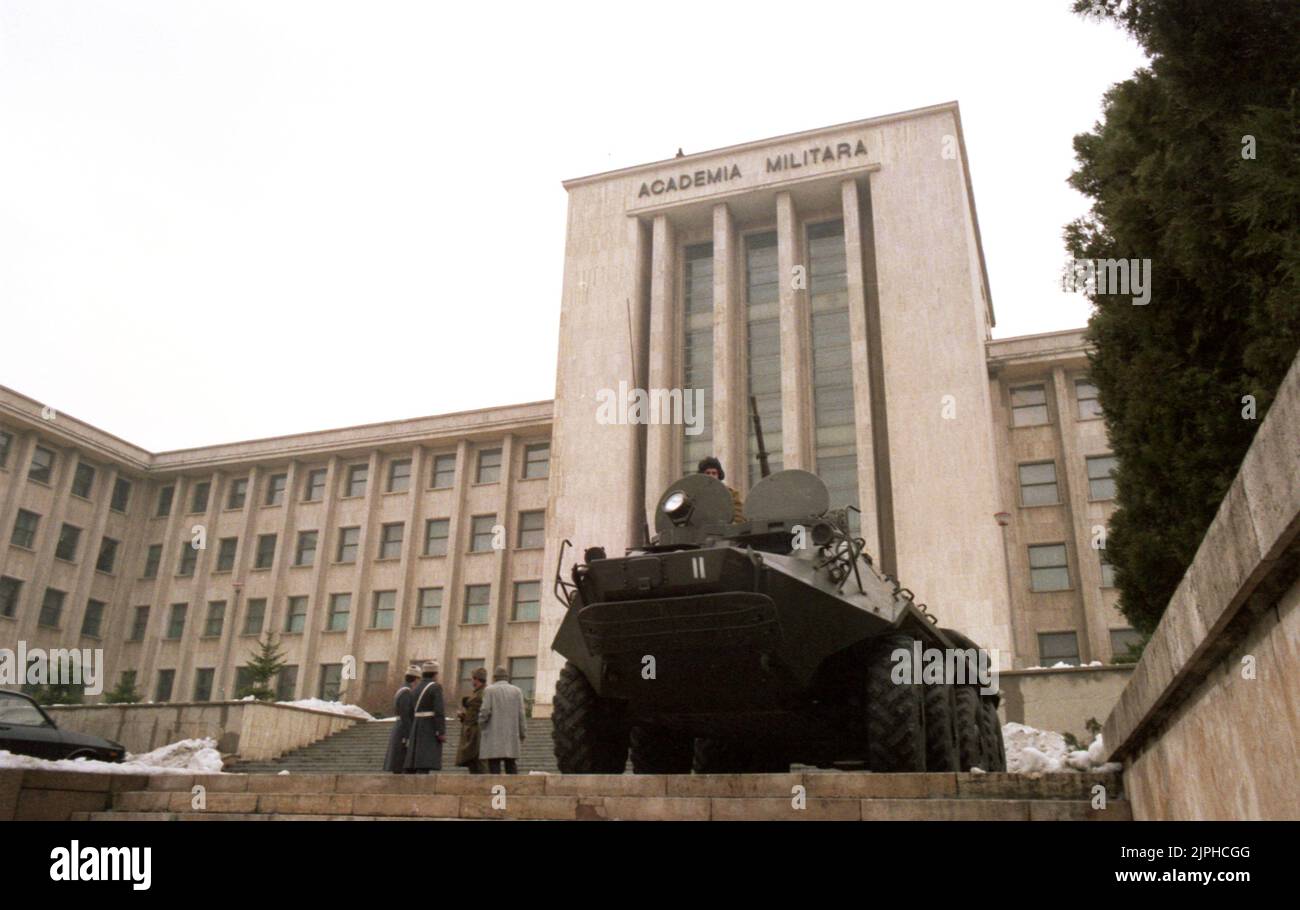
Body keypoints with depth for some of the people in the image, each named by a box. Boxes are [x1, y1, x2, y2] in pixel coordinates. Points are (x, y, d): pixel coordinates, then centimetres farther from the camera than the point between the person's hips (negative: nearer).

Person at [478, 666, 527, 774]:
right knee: (512, 767, 6)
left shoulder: (489, 690, -1)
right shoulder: (517, 691, 8)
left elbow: (485, 711, -8)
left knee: (494, 769, -3)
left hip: (493, 737, -3)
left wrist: (481, 726, 8)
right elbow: (521, 714, 5)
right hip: (512, 736, 3)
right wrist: (522, 733, 12)